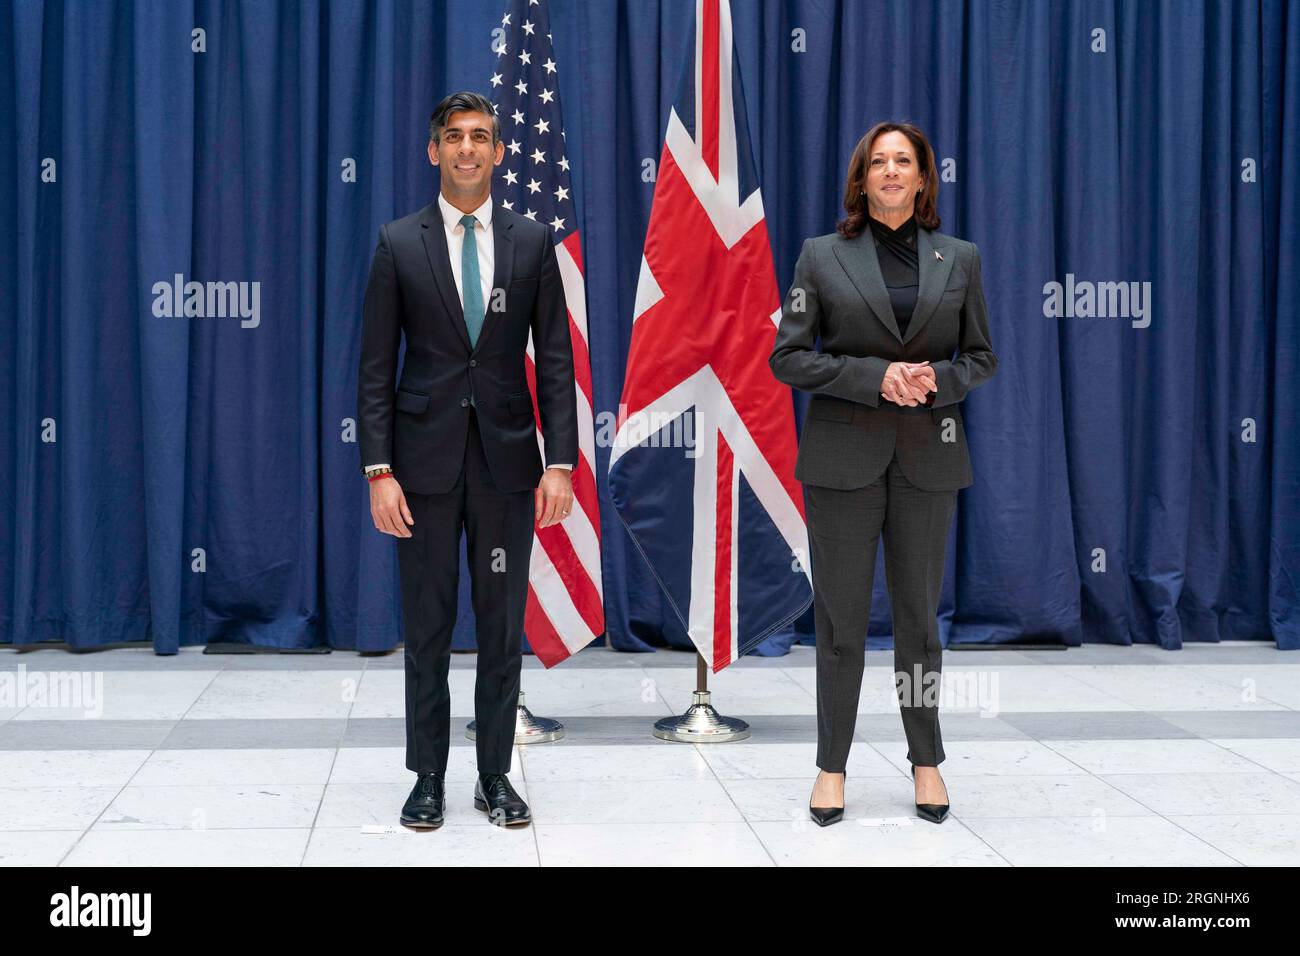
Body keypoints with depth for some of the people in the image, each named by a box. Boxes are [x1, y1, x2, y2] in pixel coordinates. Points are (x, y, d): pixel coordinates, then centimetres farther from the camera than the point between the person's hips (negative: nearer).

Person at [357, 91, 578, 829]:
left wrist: (561, 463, -6)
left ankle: (497, 776, 17)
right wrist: (379, 470, -8)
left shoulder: (533, 241, 4)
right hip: (426, 461, -1)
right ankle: (429, 779, 16)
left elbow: (556, 360, 3)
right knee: (428, 627, 5)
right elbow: (376, 367, 0)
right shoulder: (399, 243, 2)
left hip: (506, 458, 1)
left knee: (503, 626, 7)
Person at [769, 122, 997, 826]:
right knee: (840, 615, 3)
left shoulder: (959, 258, 7)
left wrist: (935, 380, -10)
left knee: (919, 611, 9)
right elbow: (787, 356, -2)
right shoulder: (822, 256, 2)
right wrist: (876, 376, -14)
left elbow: (981, 357, 11)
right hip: (842, 455, -1)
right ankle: (832, 764, 13)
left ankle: (926, 759, 21)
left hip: (928, 456, 2)